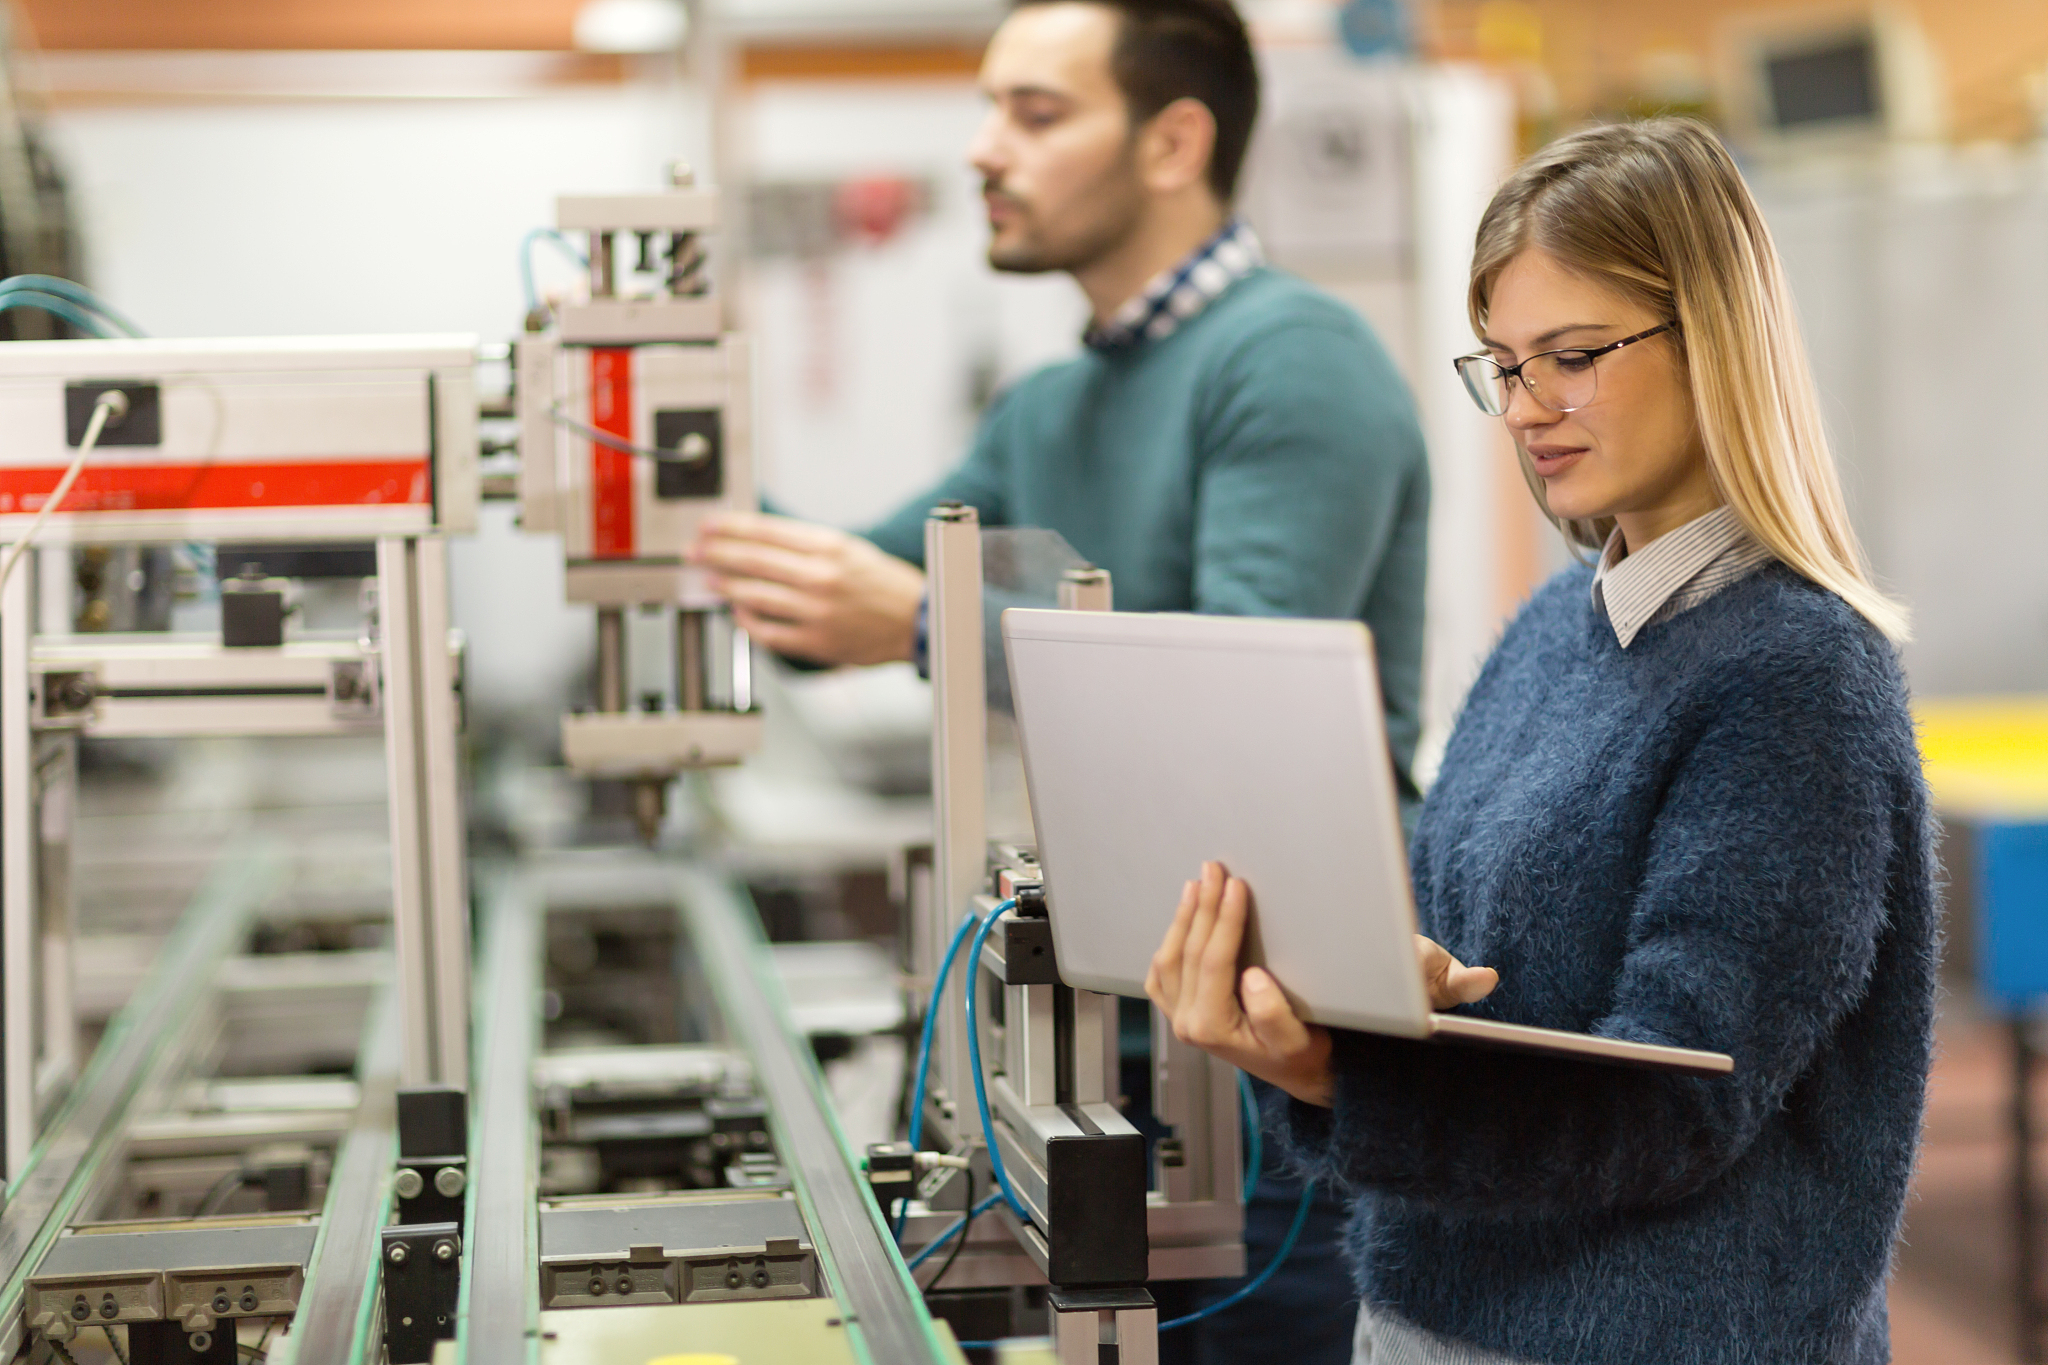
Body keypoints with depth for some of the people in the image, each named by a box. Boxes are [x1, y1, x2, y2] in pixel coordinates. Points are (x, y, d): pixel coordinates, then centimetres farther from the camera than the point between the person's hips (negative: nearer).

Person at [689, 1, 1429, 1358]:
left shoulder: (1296, 359, -13)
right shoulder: (1049, 412, 16)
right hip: (1117, 1032, 9)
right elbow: (852, 598, 14)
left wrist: (927, 624, -30)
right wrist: (723, 520, -5)